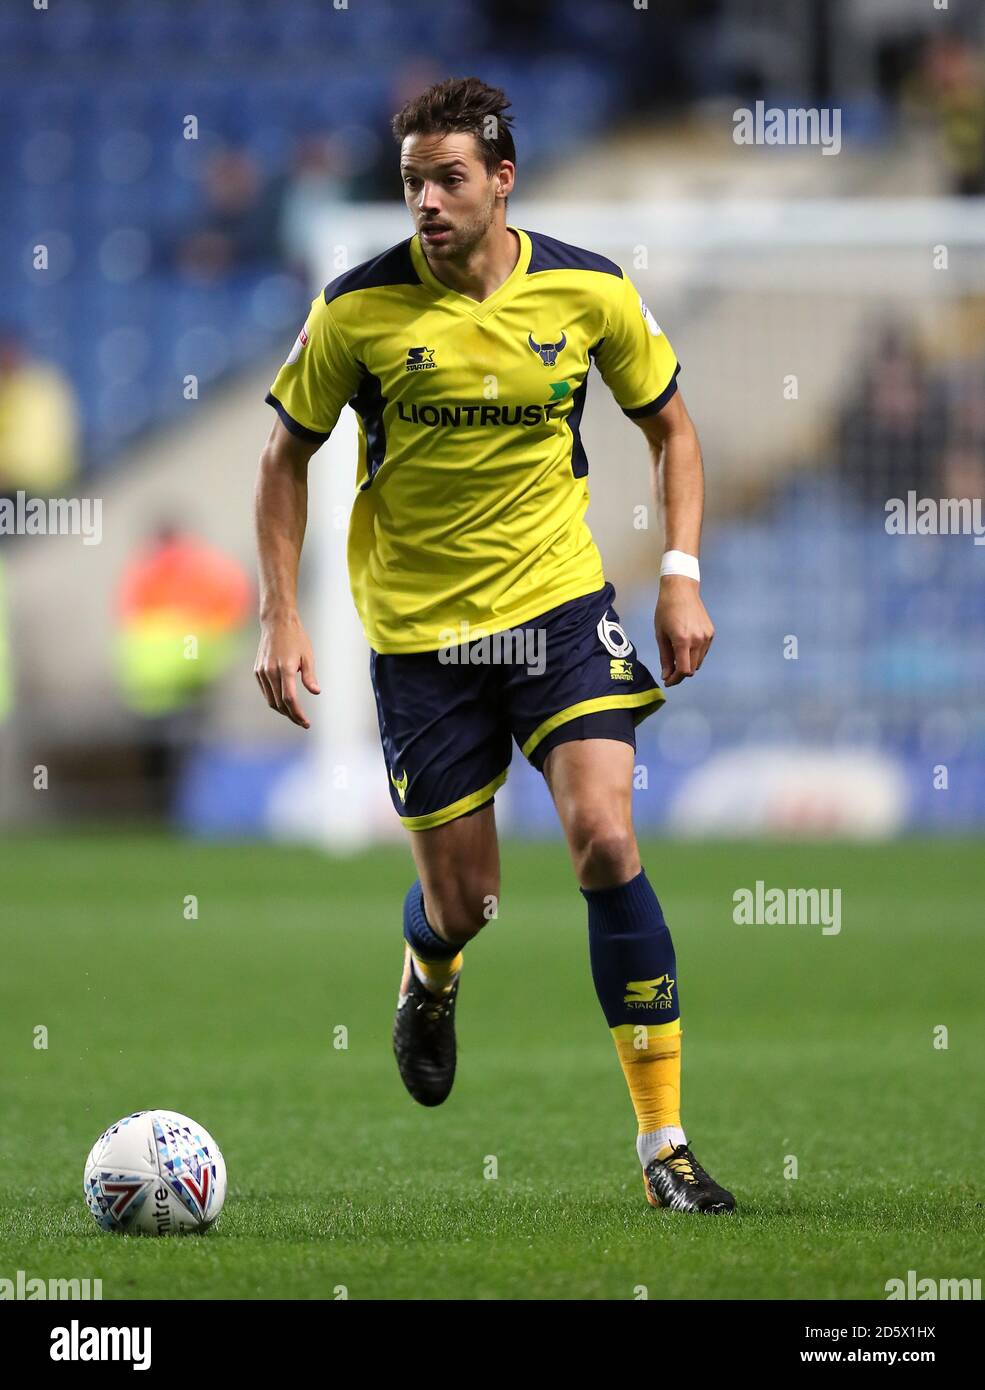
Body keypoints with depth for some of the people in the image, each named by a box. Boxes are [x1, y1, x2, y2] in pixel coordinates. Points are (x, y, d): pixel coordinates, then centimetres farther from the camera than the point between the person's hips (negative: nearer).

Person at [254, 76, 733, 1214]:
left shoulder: (590, 293, -6)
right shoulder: (358, 308, -10)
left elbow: (670, 426, 9)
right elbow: (287, 451, 3)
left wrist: (681, 576, -2)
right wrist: (280, 616, -3)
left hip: (560, 605, 0)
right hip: (417, 629, 0)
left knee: (606, 841, -17)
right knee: (464, 901, 3)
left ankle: (662, 1140, -10)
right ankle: (428, 978, 45)